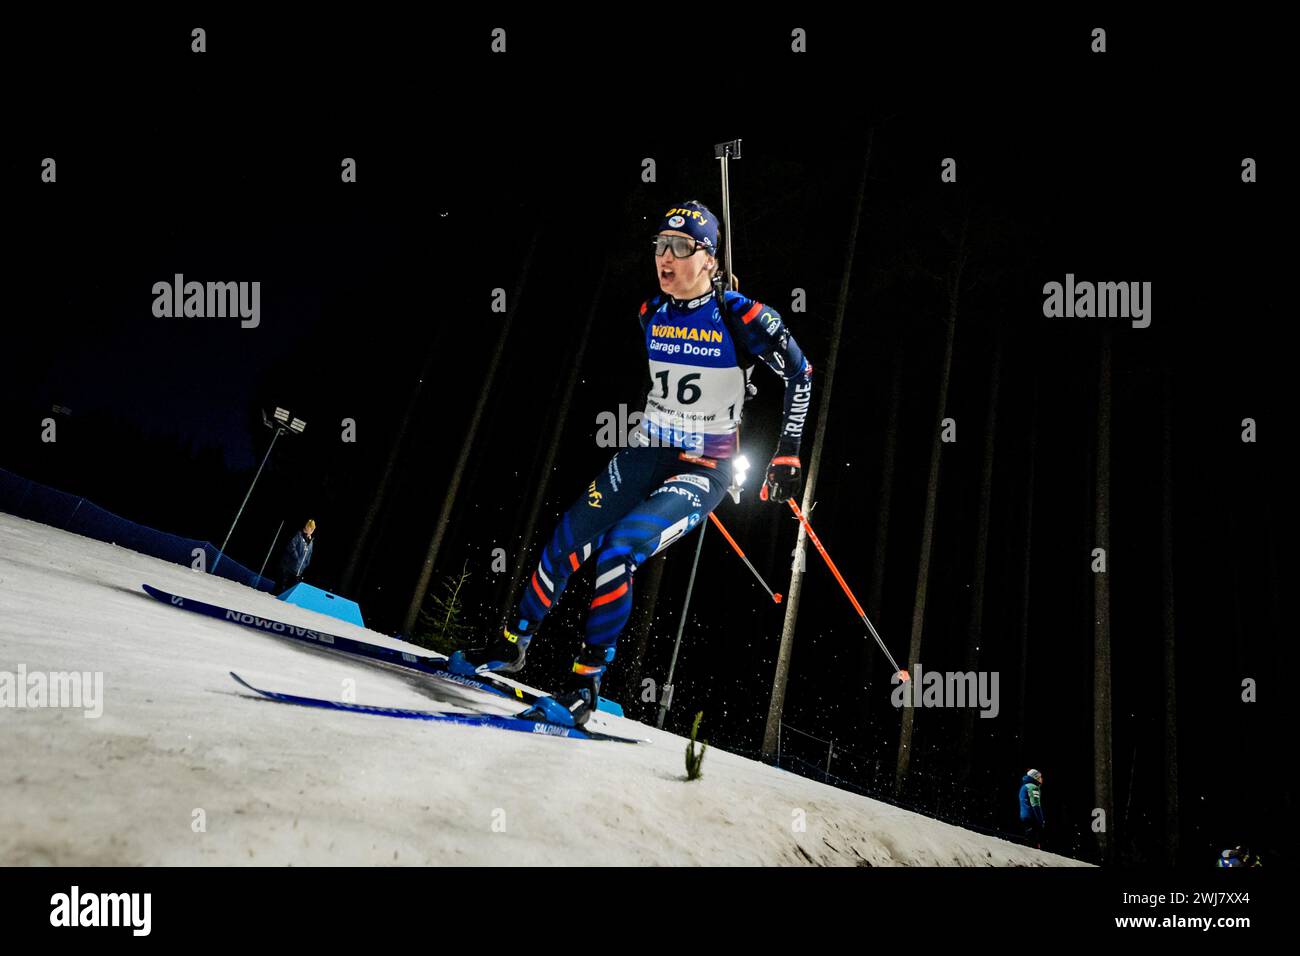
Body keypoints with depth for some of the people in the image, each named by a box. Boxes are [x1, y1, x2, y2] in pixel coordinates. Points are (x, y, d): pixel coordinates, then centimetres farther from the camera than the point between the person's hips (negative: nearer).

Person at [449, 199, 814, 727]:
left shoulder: (742, 316, -14)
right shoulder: (652, 311, 3)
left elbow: (800, 374, -8)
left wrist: (788, 455, -13)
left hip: (706, 470, -5)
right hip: (645, 453, 6)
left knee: (618, 552, -24)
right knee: (566, 543, -1)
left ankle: (585, 684, -10)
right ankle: (511, 644, 22)